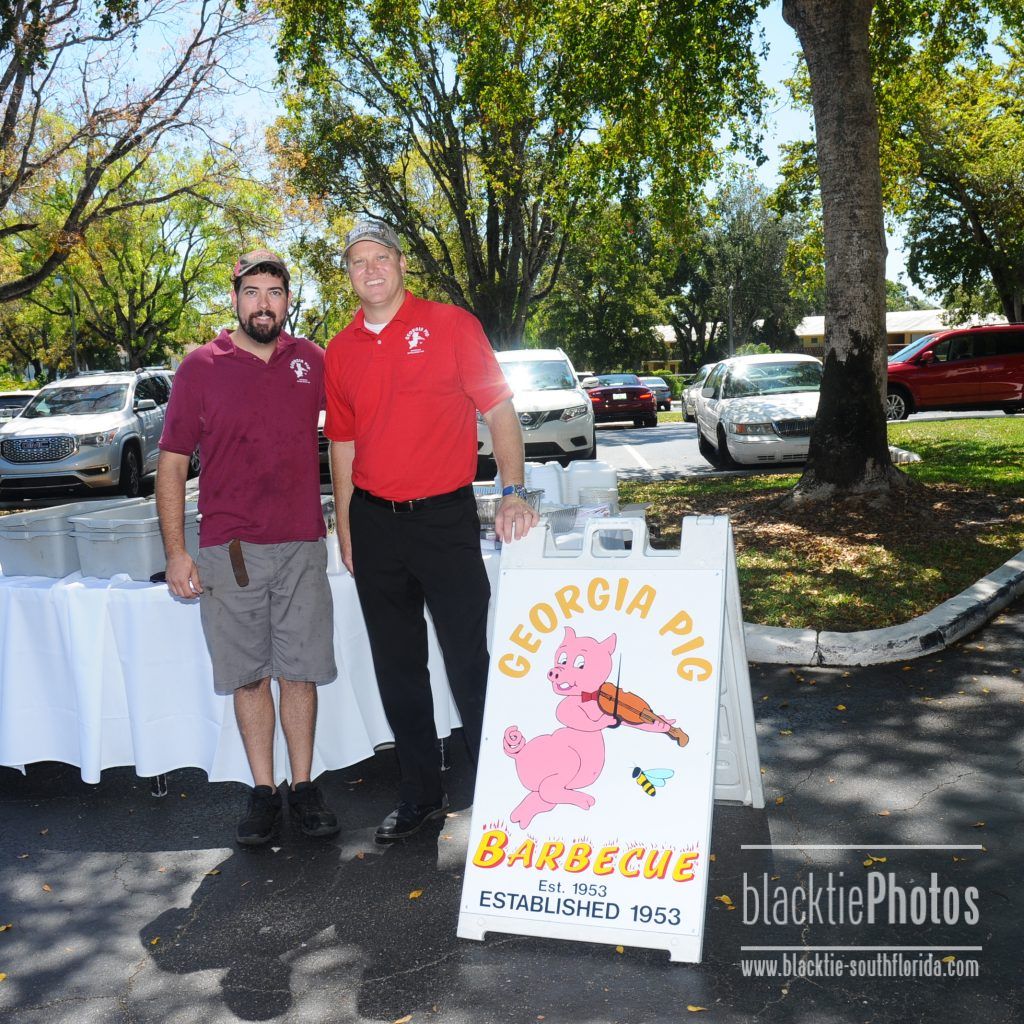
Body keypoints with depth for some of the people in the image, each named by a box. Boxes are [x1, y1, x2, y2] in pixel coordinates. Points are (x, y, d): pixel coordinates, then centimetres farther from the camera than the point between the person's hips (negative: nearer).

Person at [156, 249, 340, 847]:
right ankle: (264, 793, 17)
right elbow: (172, 463, 2)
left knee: (300, 669, 6)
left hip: (301, 547, 1)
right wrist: (176, 550, -4)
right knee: (248, 674, 6)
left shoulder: (312, 361, 6)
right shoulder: (201, 367, 1)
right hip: (228, 552, -1)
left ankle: (304, 786, 18)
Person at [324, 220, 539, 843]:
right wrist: (345, 528, 12)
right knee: (398, 670, 12)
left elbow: (499, 410, -5)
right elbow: (343, 442, 15)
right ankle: (421, 795, 26)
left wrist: (514, 492, -15)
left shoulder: (451, 325, -3)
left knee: (470, 663, -2)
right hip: (375, 523, 5)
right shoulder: (341, 351, 9)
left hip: (445, 516, -4)